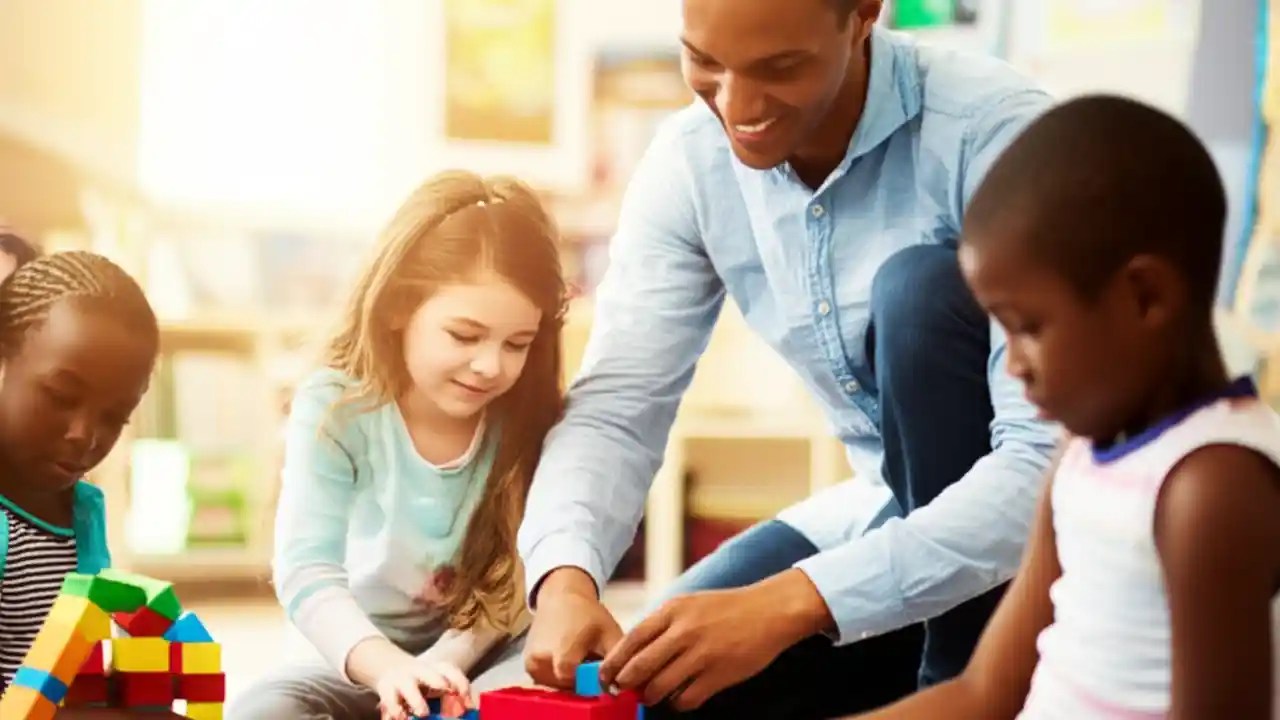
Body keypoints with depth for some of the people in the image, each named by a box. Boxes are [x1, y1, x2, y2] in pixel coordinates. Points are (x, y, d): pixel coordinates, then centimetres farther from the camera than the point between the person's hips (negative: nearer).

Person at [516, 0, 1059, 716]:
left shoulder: (995, 133, -27)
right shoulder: (690, 161, -9)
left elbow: (1050, 458, -33)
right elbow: (615, 407, -11)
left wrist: (792, 603, -41)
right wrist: (566, 576, -33)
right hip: (899, 515, 5)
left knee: (921, 283, -29)